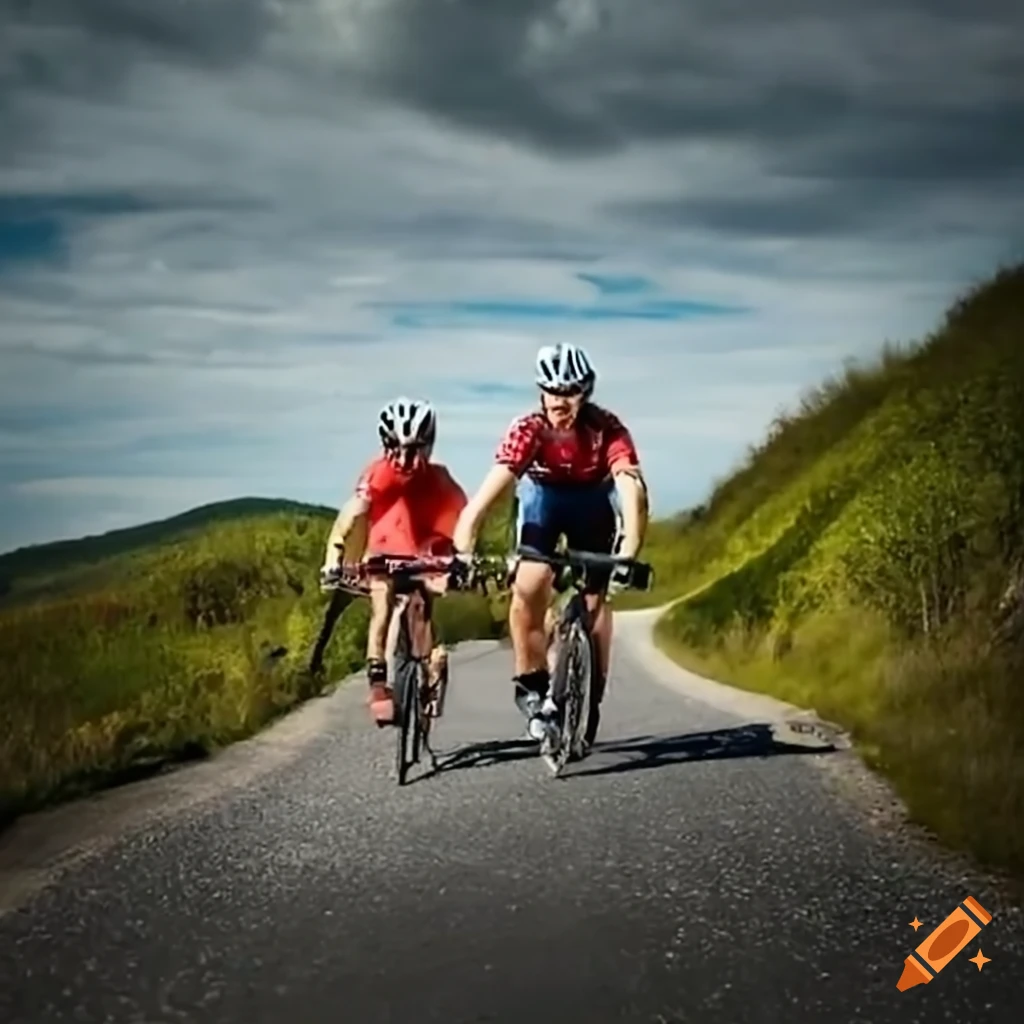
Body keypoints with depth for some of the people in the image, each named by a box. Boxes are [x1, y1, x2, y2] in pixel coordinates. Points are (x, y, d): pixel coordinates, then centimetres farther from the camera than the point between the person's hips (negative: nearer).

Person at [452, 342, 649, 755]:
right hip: (543, 496, 0)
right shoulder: (528, 429, -33)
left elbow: (632, 490, -44)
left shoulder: (607, 429, -34)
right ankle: (531, 683, -1)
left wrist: (628, 554, -58)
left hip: (592, 501, 0)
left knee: (594, 599, -6)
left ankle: (592, 697, 9)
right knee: (528, 589, -19)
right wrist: (462, 553, -52)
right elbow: (490, 490, -41)